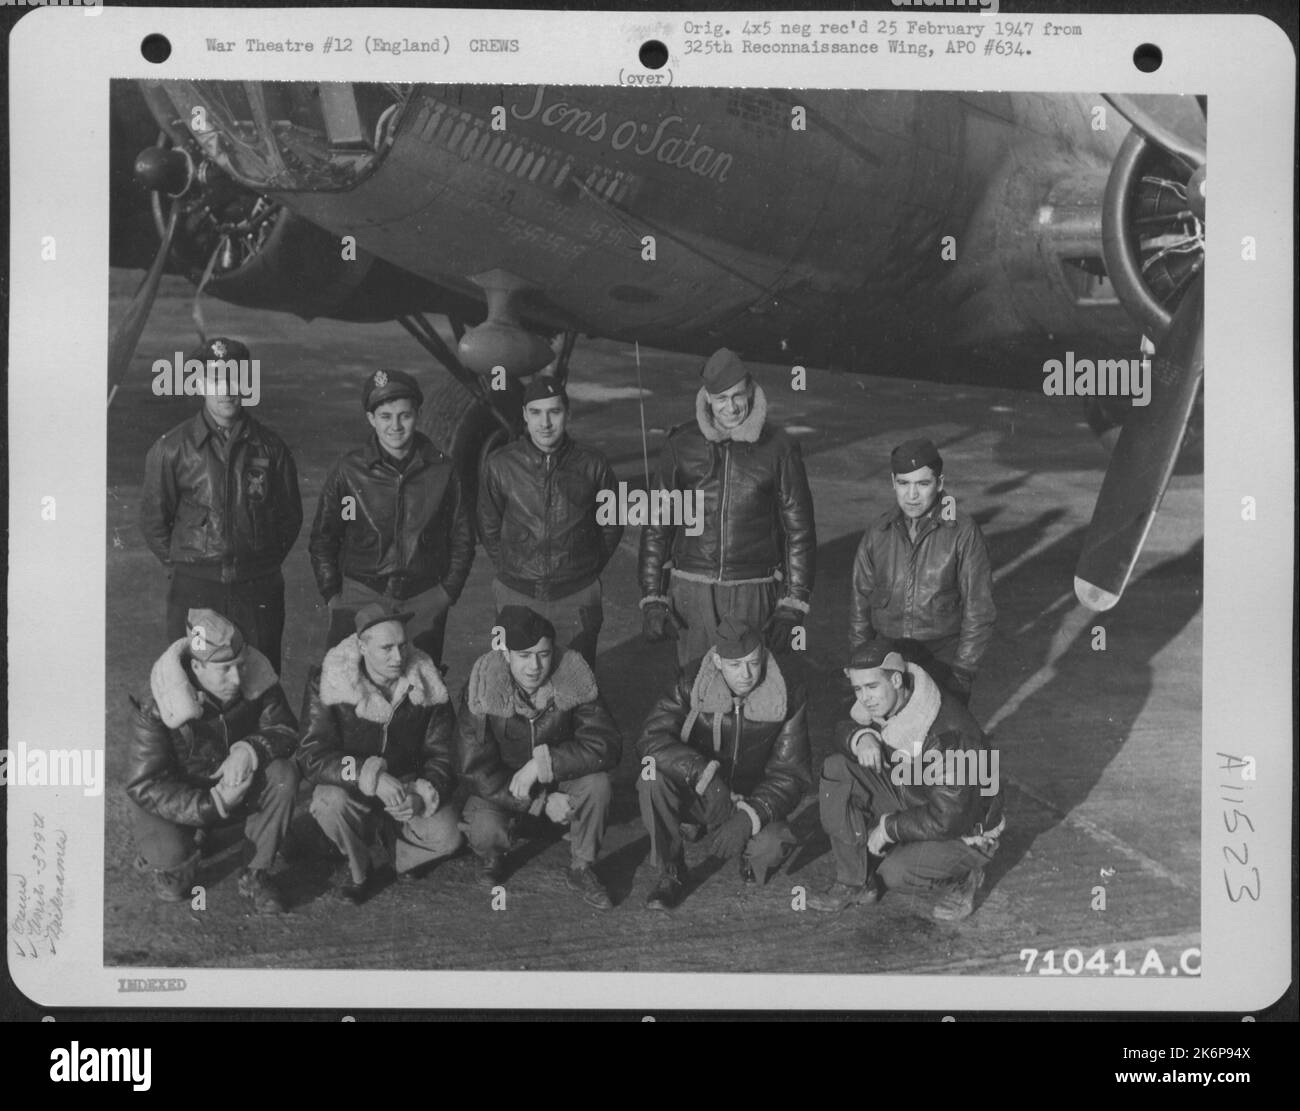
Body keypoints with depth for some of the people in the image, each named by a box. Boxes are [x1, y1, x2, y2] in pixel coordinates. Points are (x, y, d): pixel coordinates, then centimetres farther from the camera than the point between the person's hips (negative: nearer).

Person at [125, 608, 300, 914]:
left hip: (236, 783, 3)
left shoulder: (254, 679, -17)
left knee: (283, 775, -26)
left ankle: (258, 874, -10)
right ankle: (171, 862, 12)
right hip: (178, 799, -3)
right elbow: (144, 785, -24)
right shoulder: (157, 710, -26)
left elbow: (285, 729, -9)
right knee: (172, 859, -30)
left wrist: (249, 750, -33)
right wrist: (211, 805, -35)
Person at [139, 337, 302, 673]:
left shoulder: (270, 447, 4)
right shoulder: (172, 448, 1)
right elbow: (153, 520, 8)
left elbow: (290, 516, 13)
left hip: (259, 590, 1)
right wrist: (180, 566, 5)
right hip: (194, 591, -1)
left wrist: (266, 563, 7)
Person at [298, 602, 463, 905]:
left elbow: (441, 755, -6)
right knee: (331, 802, -36)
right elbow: (312, 757, -24)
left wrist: (422, 796, -28)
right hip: (350, 785, -2)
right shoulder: (327, 682, -19)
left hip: (409, 783, 2)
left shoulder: (427, 683, -11)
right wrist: (371, 776, -38)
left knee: (447, 837, -23)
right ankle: (359, 873, -3)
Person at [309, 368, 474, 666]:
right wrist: (332, 595, 2)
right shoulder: (348, 471, 0)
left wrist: (448, 591, 4)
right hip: (360, 596, -1)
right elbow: (323, 538, 9)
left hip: (424, 602, 1)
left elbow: (462, 538, 11)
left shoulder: (442, 471, 2)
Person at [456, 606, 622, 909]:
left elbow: (607, 744, -26)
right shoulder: (481, 690, -23)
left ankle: (581, 870, -4)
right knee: (486, 833, -31)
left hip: (560, 781, 2)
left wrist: (543, 762, -35)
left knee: (597, 782, -29)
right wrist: (542, 802, -26)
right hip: (500, 786, -1)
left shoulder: (573, 679, -21)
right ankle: (492, 857, 10)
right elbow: (478, 772, -21)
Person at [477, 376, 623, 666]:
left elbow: (611, 525, 10)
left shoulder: (591, 465, -5)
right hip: (516, 597, 0)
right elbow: (488, 528, 10)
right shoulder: (500, 465, -4)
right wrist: (511, 572, 10)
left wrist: (587, 572, 10)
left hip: (576, 598, 0)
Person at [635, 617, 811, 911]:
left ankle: (753, 858, 7)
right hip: (697, 797, 0)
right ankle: (670, 873, -12)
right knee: (653, 774, -31)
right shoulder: (691, 689, -14)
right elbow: (650, 740, -27)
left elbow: (790, 775, -14)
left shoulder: (787, 698, -13)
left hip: (752, 800, 0)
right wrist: (704, 774, -40)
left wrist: (749, 816, -30)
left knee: (772, 848, -33)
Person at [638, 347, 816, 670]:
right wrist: (651, 600, 3)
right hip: (691, 591, 1)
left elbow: (799, 530, 5)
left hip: (753, 593, -1)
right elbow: (656, 524, 8)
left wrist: (792, 607, 0)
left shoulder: (777, 448, 0)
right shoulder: (681, 446, 3)